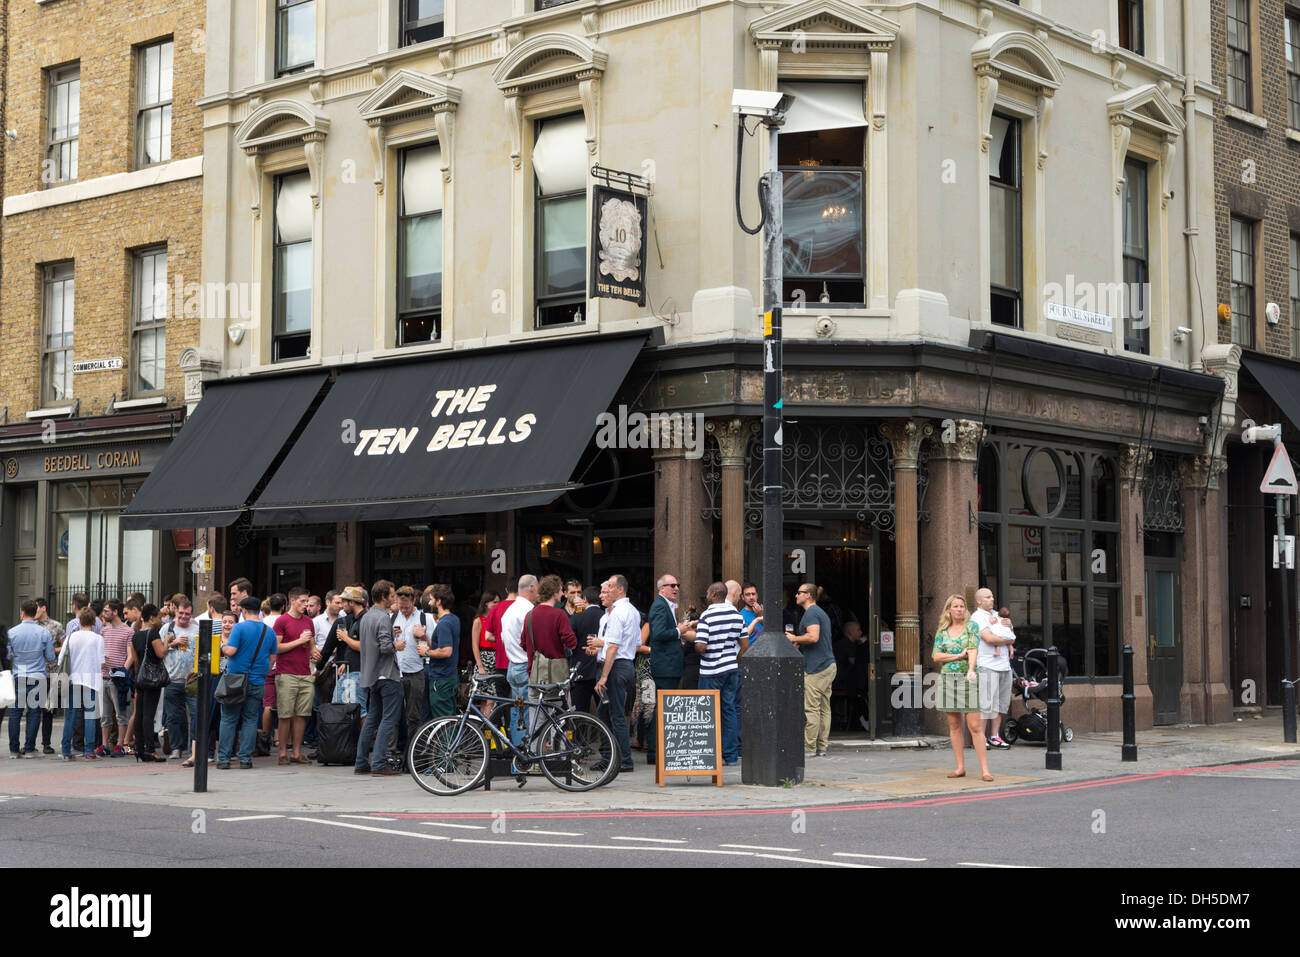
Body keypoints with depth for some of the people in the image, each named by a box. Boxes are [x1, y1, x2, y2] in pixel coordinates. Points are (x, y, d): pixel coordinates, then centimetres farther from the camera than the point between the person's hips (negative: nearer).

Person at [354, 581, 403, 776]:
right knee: (389, 719, -6)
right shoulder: (383, 617, -15)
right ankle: (379, 764, -10)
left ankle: (361, 763, 14)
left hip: (371, 676, 9)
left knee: (373, 718, 14)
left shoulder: (365, 617, 14)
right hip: (387, 674, -9)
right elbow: (385, 647, -23)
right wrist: (397, 646, -4)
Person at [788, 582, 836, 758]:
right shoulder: (821, 613, 22)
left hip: (817, 668, -10)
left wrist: (794, 638, -9)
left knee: (811, 709, -8)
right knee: (824, 708, 8)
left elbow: (813, 637, -23)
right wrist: (799, 643, 23)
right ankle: (822, 746, 9)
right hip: (829, 665, 10)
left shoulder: (811, 613, -10)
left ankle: (809, 748, -7)